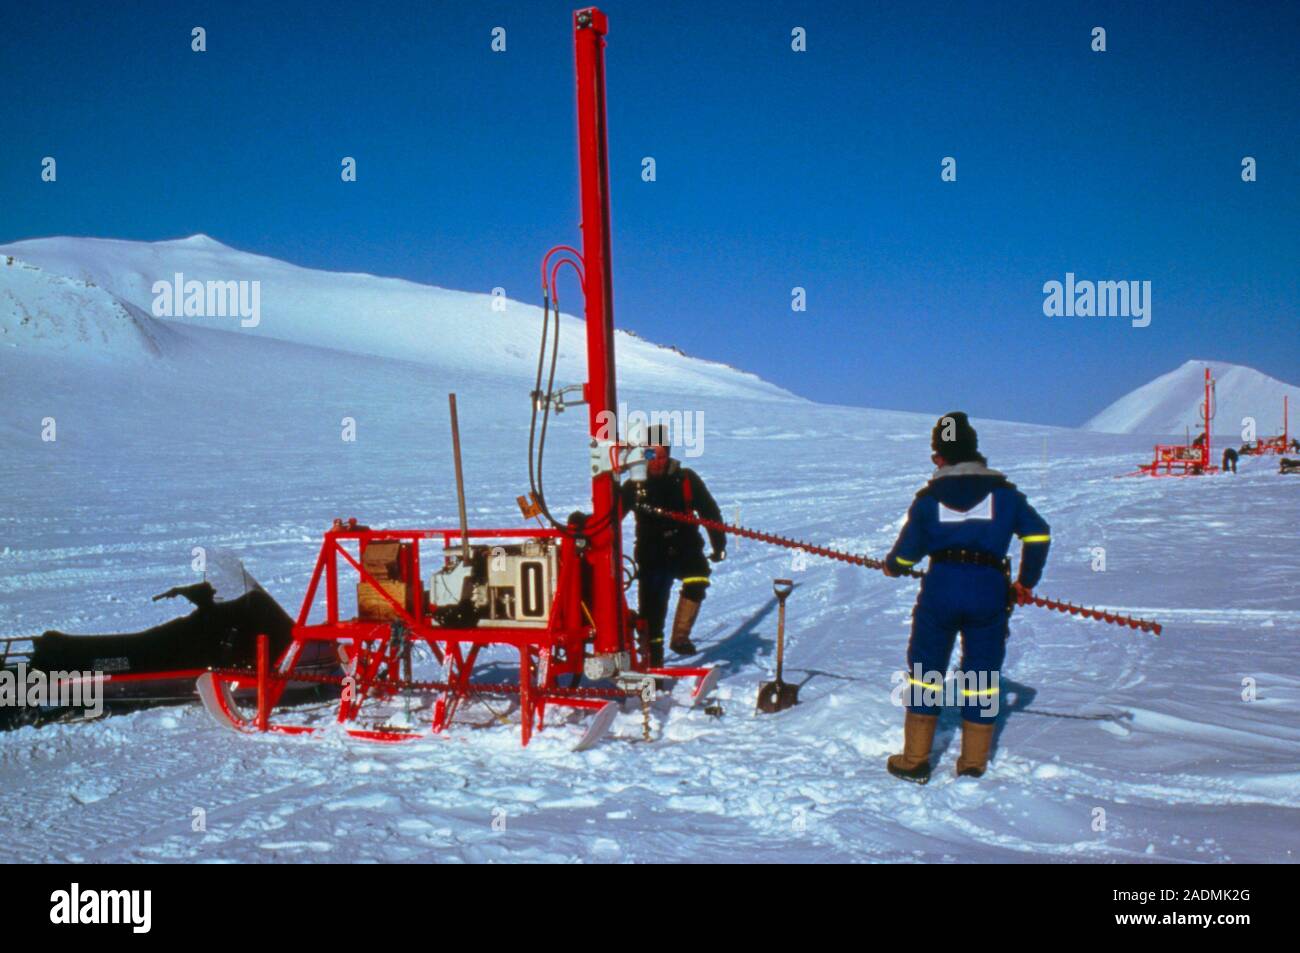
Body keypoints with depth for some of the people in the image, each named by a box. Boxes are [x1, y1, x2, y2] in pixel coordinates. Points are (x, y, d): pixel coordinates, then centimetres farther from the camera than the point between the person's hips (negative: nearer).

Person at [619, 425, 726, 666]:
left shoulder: (686, 479, -2)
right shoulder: (635, 485, -1)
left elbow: (710, 511, 4)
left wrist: (718, 544, 1)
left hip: (685, 549, -1)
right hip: (652, 556, 1)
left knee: (697, 581, -29)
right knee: (651, 608, 1)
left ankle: (680, 636, -18)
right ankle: (653, 657, 18)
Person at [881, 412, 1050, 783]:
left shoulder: (929, 496, 5)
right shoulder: (1002, 490, 7)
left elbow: (908, 551, 8)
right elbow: (1038, 534, 6)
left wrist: (891, 566, 30)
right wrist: (1026, 583, 16)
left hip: (940, 588, -1)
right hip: (990, 590, 1)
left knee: (925, 670, 10)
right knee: (982, 674, 11)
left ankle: (915, 760, 12)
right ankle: (974, 762, 16)